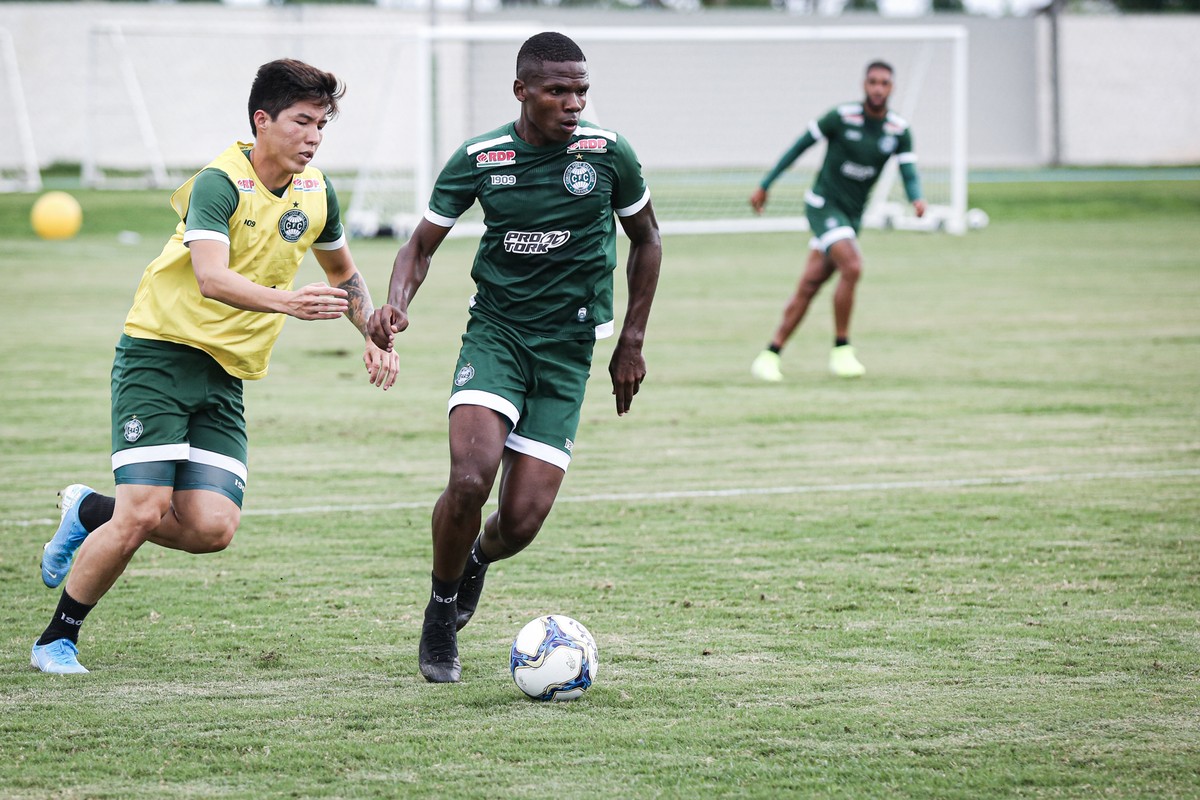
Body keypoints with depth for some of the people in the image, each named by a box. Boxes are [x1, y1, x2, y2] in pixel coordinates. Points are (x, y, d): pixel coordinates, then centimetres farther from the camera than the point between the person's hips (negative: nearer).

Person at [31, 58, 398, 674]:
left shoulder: (315, 192, 6)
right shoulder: (220, 184, -15)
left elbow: (343, 272, 26)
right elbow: (212, 278, -31)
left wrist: (374, 336, 11)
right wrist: (285, 302, -47)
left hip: (226, 374, 6)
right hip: (160, 352, -6)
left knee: (212, 528, -11)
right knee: (144, 512, -17)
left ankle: (90, 512, 17)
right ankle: (56, 640, 4)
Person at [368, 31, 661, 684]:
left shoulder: (608, 154, -5)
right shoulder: (479, 159, -5)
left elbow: (645, 239, 11)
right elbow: (422, 244, 6)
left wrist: (632, 342, 10)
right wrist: (396, 304, -16)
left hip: (567, 348, 1)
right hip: (495, 331, -1)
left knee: (522, 520, -8)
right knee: (470, 478, -25)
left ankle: (478, 558, 31)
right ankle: (442, 613, 1)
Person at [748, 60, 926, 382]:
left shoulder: (899, 130, -1)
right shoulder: (842, 116, -13)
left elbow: (909, 174, -5)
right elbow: (799, 147, -4)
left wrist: (917, 199, -29)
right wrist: (764, 186, -1)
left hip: (852, 215, 5)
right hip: (824, 206, -5)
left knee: (809, 285, 3)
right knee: (852, 266, -25)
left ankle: (770, 355, 9)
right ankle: (841, 350, -13)